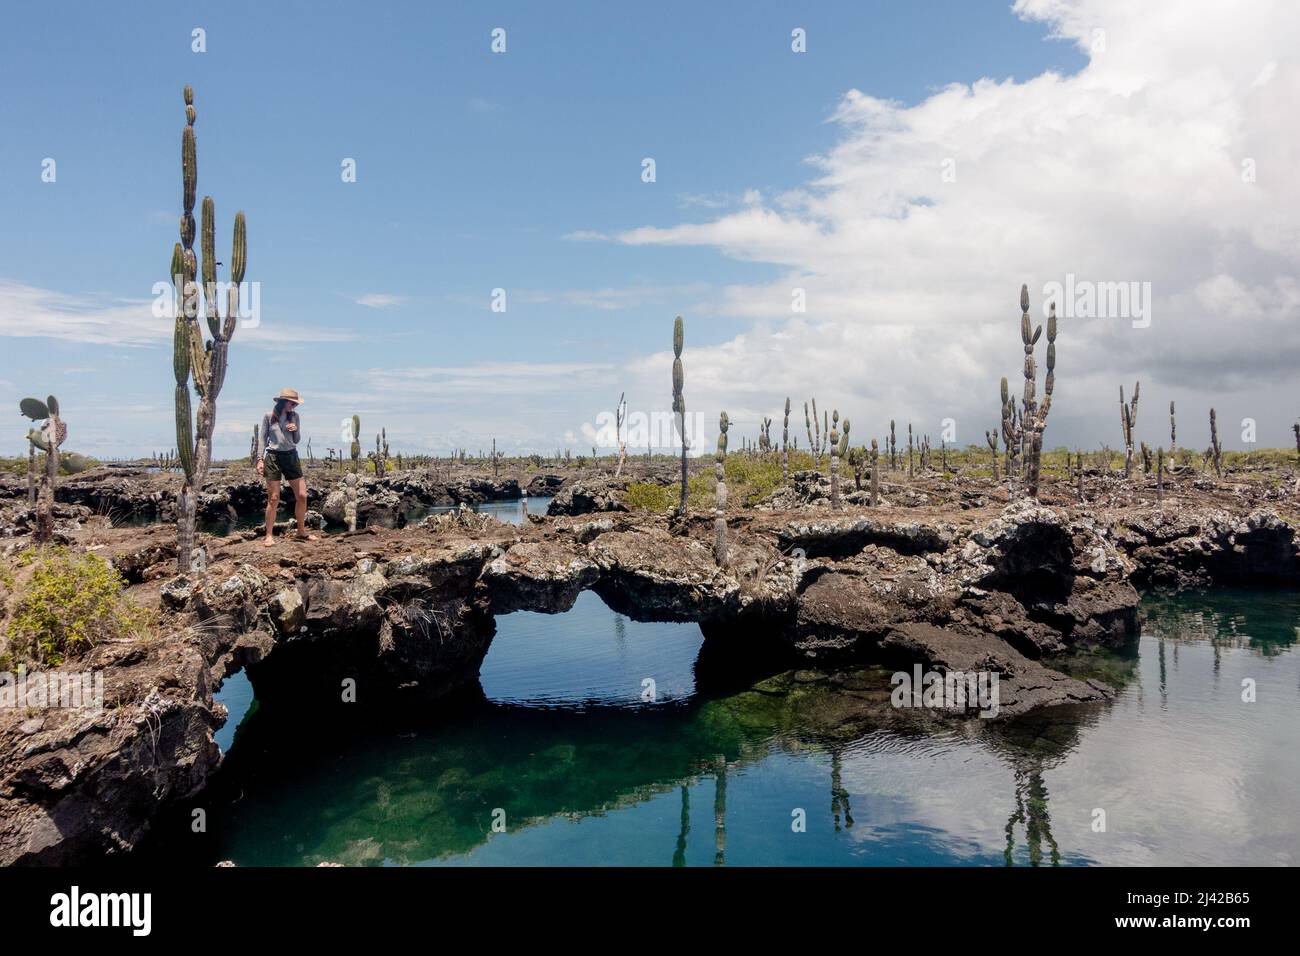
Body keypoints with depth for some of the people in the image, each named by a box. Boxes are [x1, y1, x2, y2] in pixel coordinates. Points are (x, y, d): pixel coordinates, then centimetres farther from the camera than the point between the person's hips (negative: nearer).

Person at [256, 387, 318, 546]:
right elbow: (262, 438, 1)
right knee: (273, 498, -3)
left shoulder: (294, 416, 7)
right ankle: (269, 535, 7)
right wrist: (260, 459, -6)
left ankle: (302, 531, 16)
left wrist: (296, 430, -9)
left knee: (302, 495, 1)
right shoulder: (269, 416, -2)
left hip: (291, 456, 4)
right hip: (273, 457, -4)